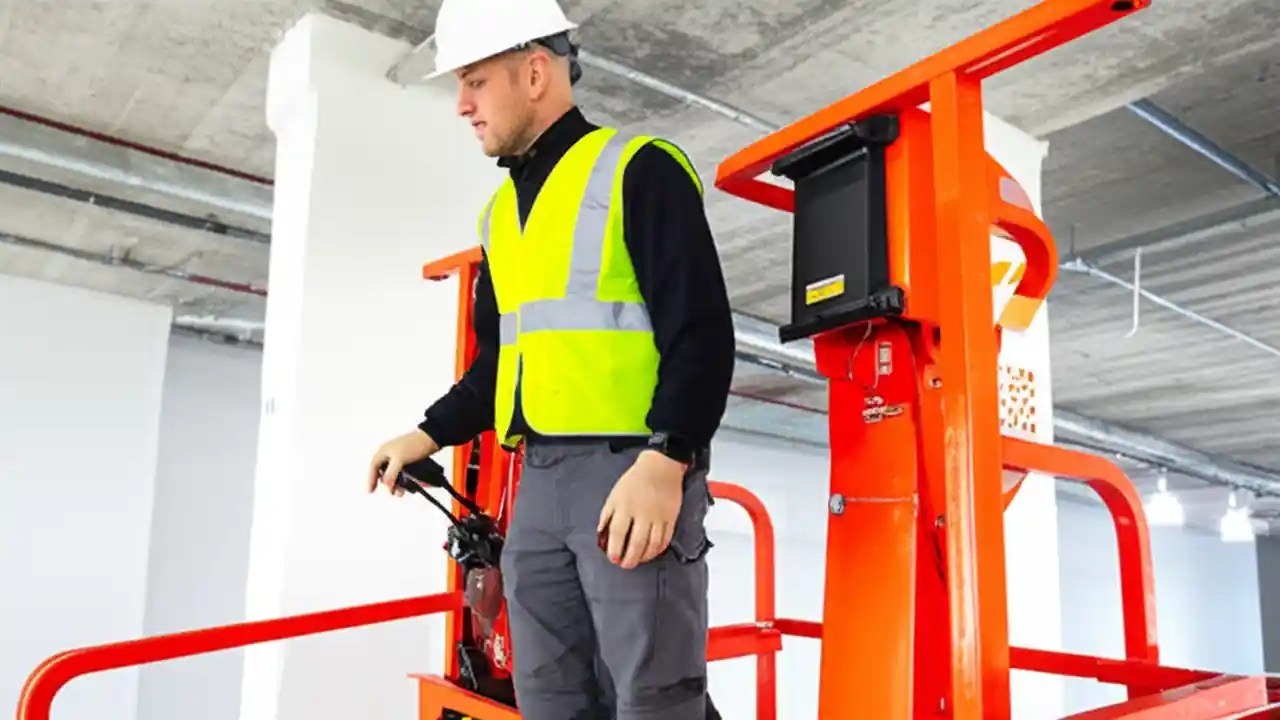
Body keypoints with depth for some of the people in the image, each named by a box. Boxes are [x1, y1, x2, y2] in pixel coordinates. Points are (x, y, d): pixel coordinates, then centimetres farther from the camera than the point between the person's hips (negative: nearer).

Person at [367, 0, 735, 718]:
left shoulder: (639, 168, -3)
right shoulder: (500, 212, 20)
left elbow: (701, 332, -12)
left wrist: (663, 462, -22)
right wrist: (430, 435, 16)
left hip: (634, 471, -7)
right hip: (539, 480, 8)